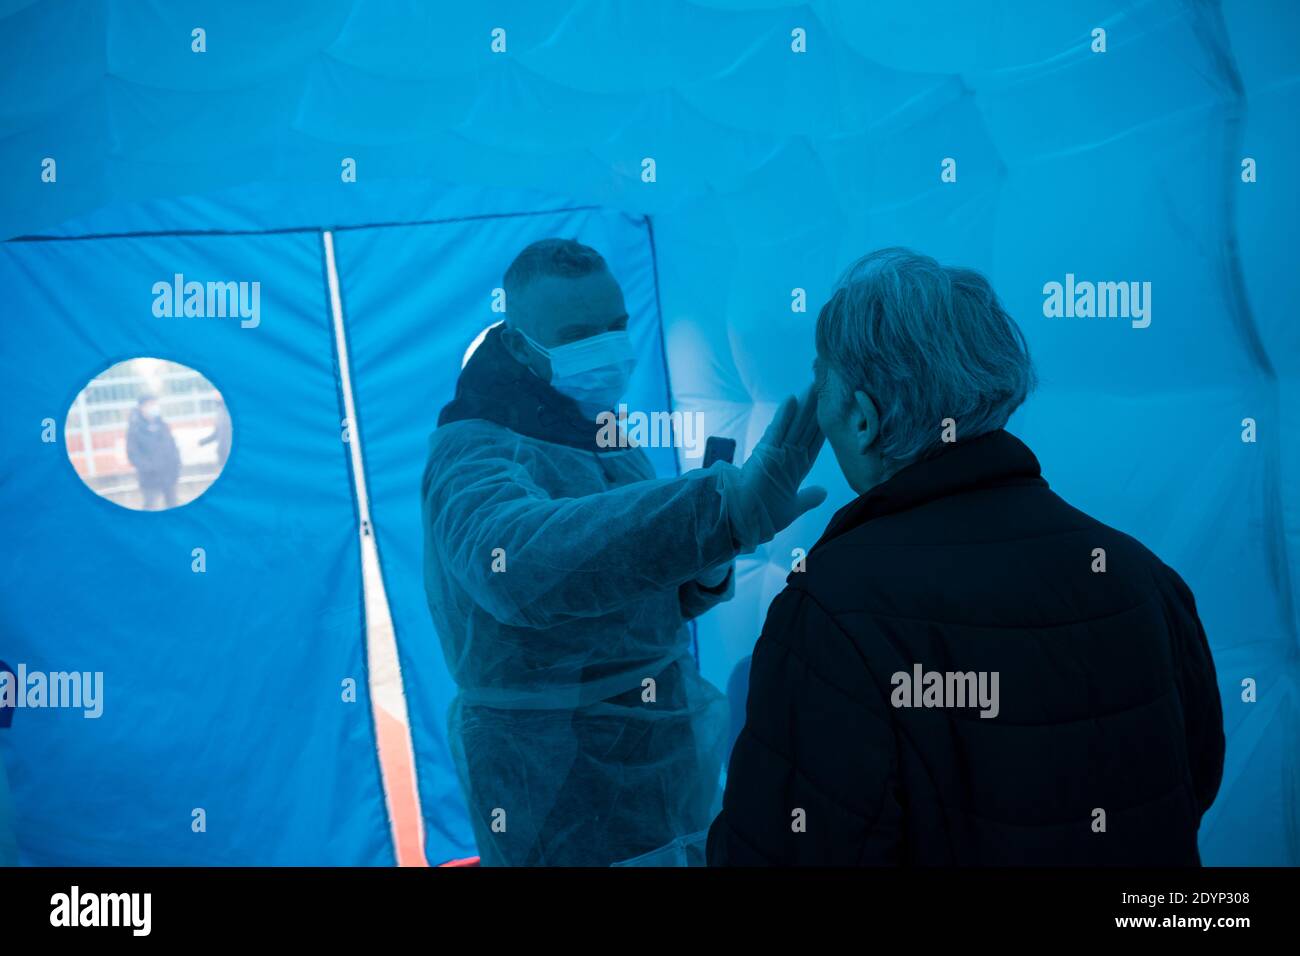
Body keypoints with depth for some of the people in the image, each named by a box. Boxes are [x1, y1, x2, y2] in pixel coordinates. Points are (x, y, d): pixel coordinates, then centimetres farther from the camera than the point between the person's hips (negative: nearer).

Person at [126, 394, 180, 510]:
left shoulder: (162, 425, 6)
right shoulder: (134, 429, -10)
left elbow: (172, 446, 12)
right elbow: (132, 454, -13)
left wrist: (176, 465, 0)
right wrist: (149, 468, -22)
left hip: (169, 474, 5)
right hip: (151, 477, -5)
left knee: (172, 505, 15)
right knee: (150, 508, -3)